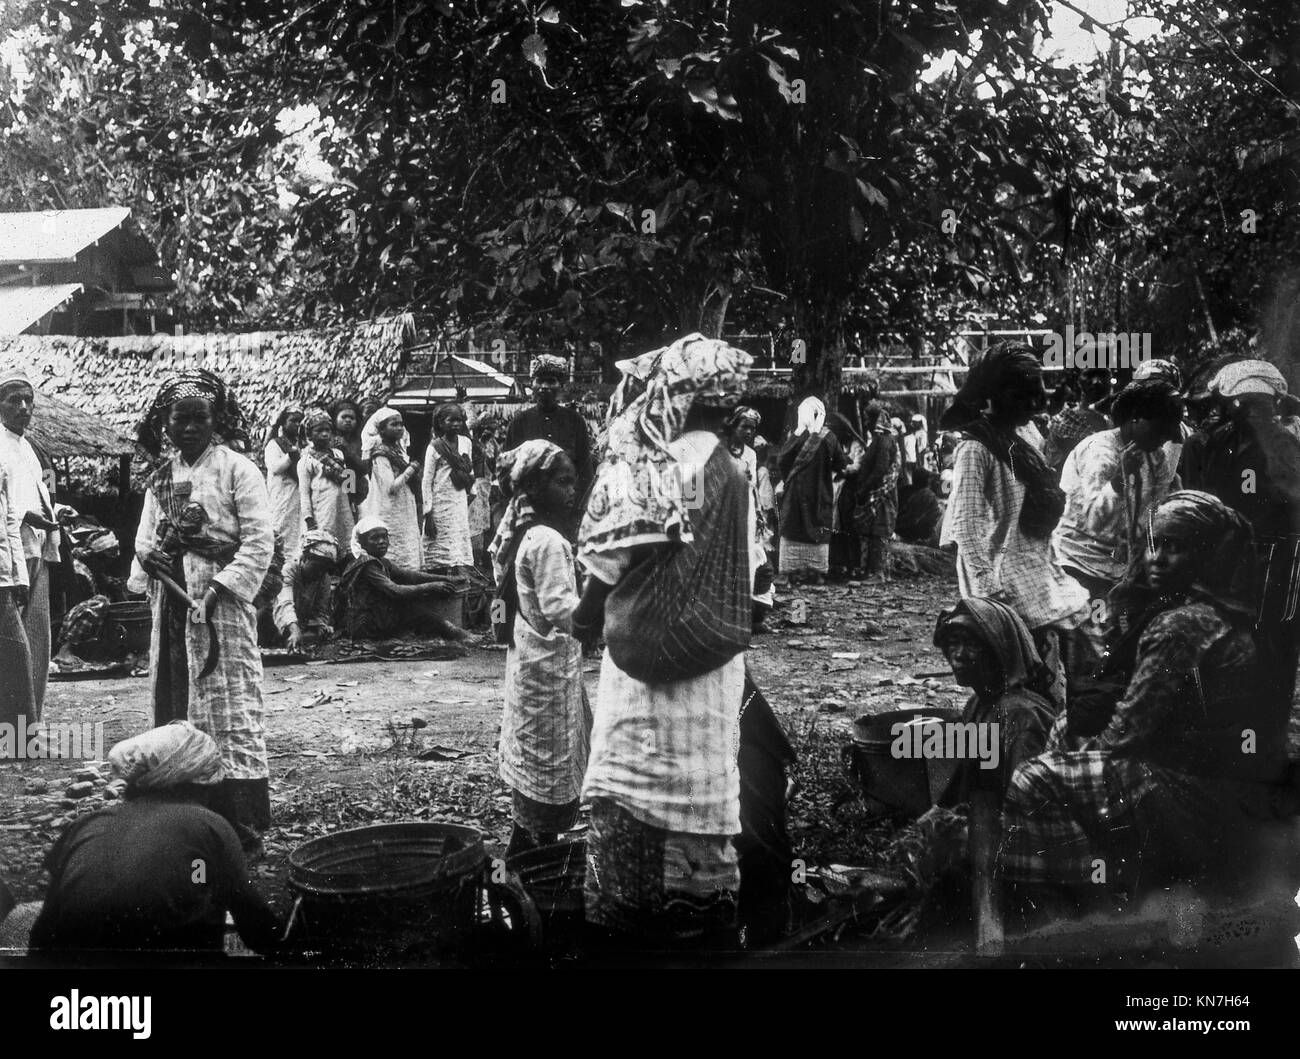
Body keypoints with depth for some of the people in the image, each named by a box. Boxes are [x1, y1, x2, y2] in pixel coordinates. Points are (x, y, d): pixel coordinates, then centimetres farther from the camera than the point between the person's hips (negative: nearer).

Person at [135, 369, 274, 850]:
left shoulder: (237, 470, -3)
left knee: (230, 707, -6)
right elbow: (144, 538, 14)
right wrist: (154, 548, -9)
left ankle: (244, 823, -2)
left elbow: (260, 541, -9)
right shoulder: (161, 477, 15)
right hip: (171, 601, 6)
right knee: (173, 706, 9)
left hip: (221, 602, -6)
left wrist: (223, 588, -18)